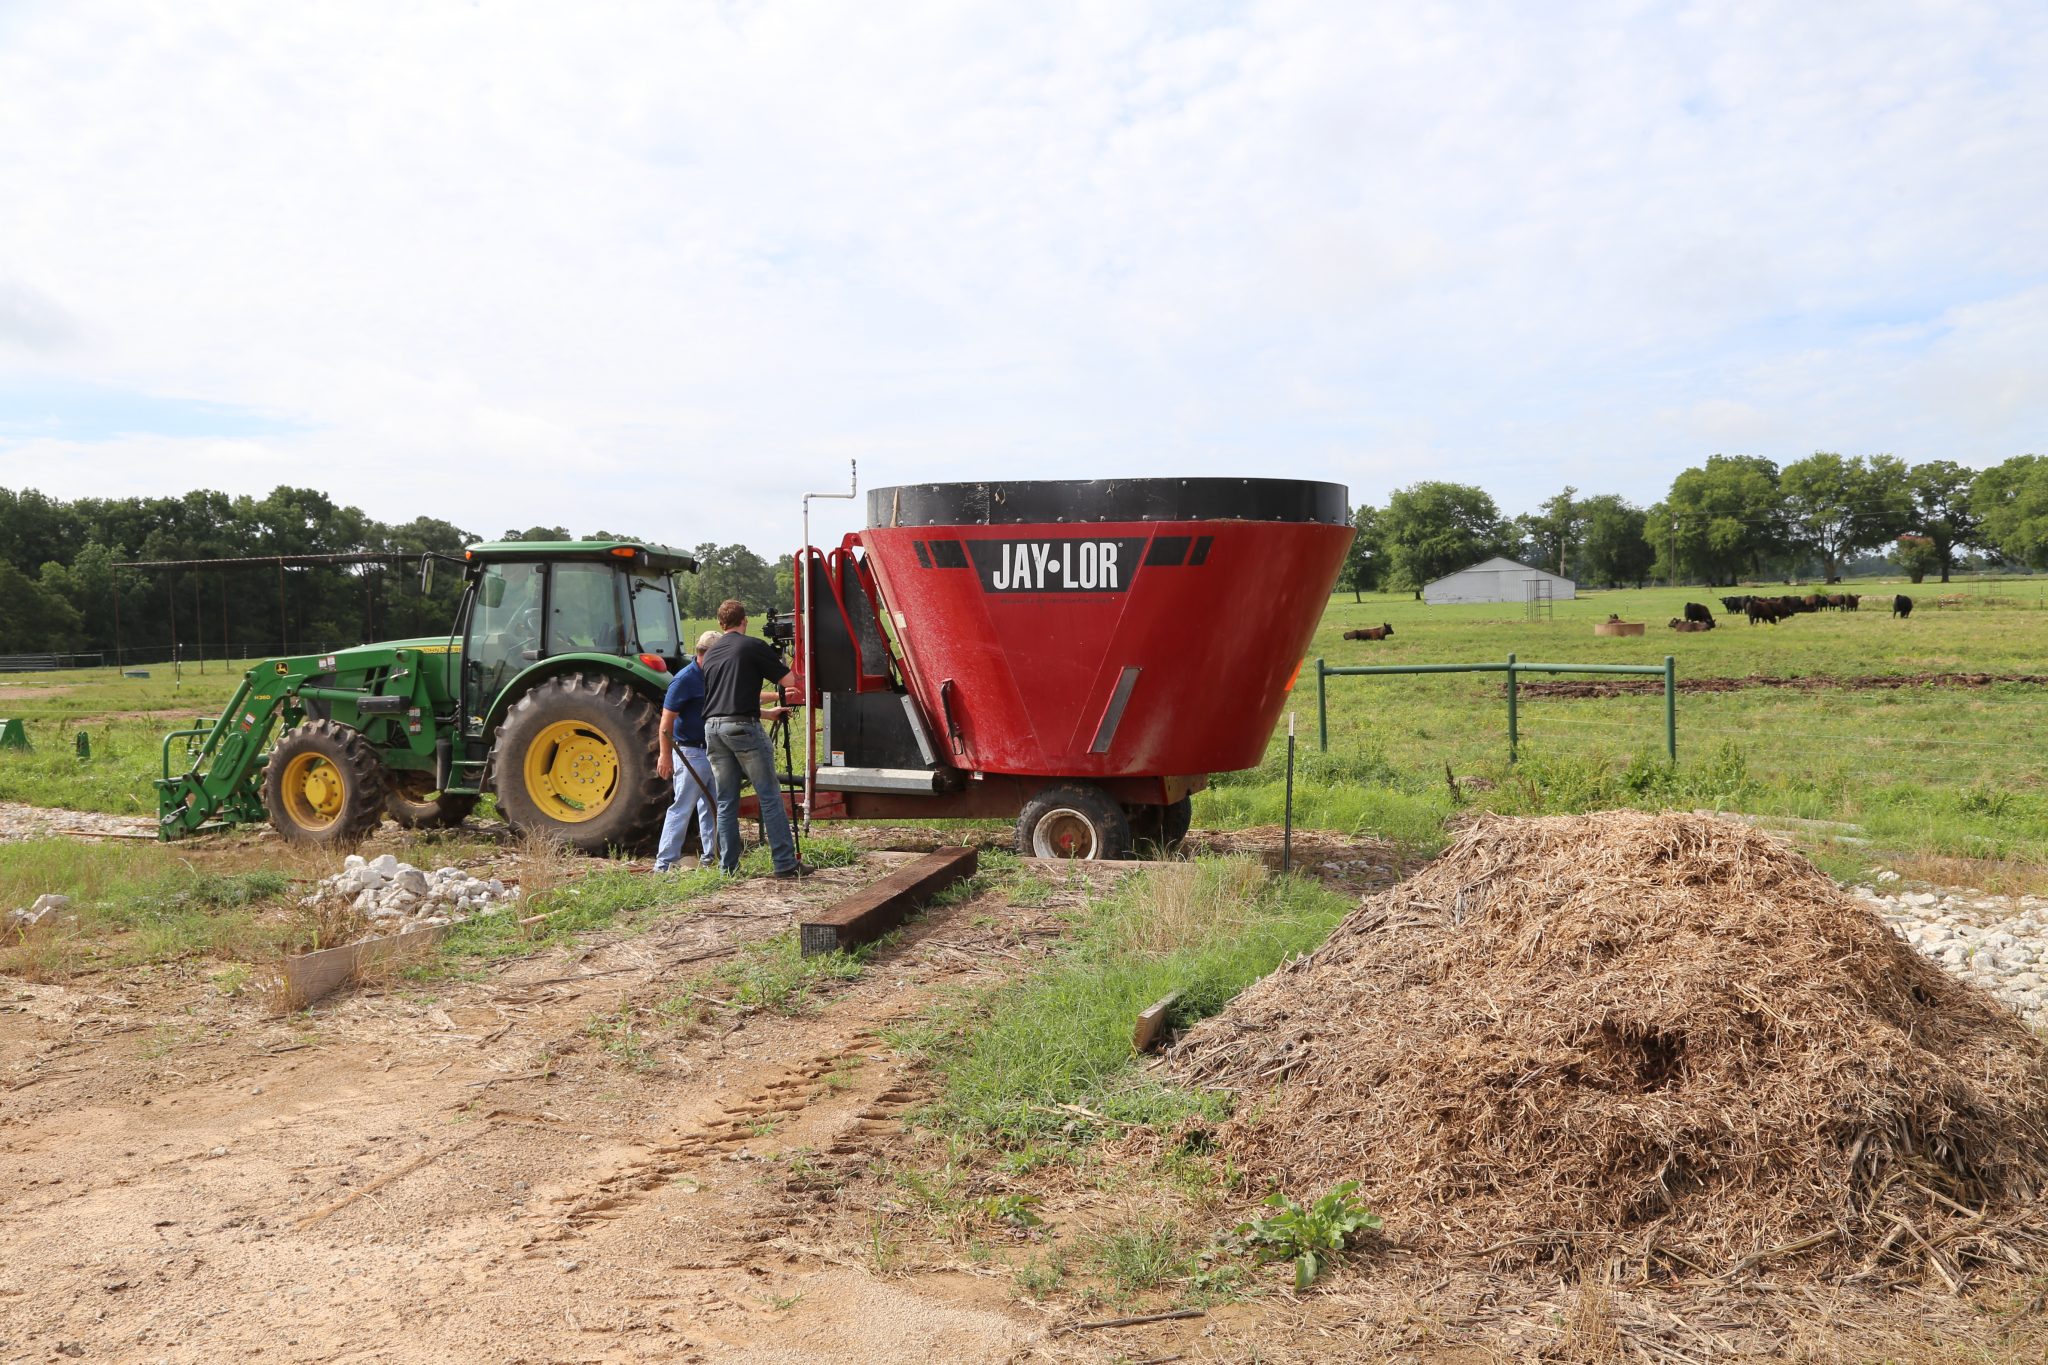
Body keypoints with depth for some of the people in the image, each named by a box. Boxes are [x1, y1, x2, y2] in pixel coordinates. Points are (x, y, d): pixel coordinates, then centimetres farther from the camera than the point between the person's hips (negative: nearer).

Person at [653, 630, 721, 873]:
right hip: (691, 753, -8)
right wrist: (666, 755, -18)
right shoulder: (685, 680, -14)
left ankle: (709, 858, 21)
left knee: (711, 807, 12)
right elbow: (667, 721, -15)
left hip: (712, 752, 8)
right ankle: (664, 863, -3)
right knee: (682, 808, -7)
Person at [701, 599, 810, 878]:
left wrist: (765, 711, 32)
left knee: (726, 801, 11)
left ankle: (728, 866, 11)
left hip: (712, 727, 6)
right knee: (770, 795, -1)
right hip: (743, 727, -6)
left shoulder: (710, 653, 19)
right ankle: (785, 863, -3)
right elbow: (788, 680, -1)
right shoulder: (753, 646, 0)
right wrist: (781, 657, 21)